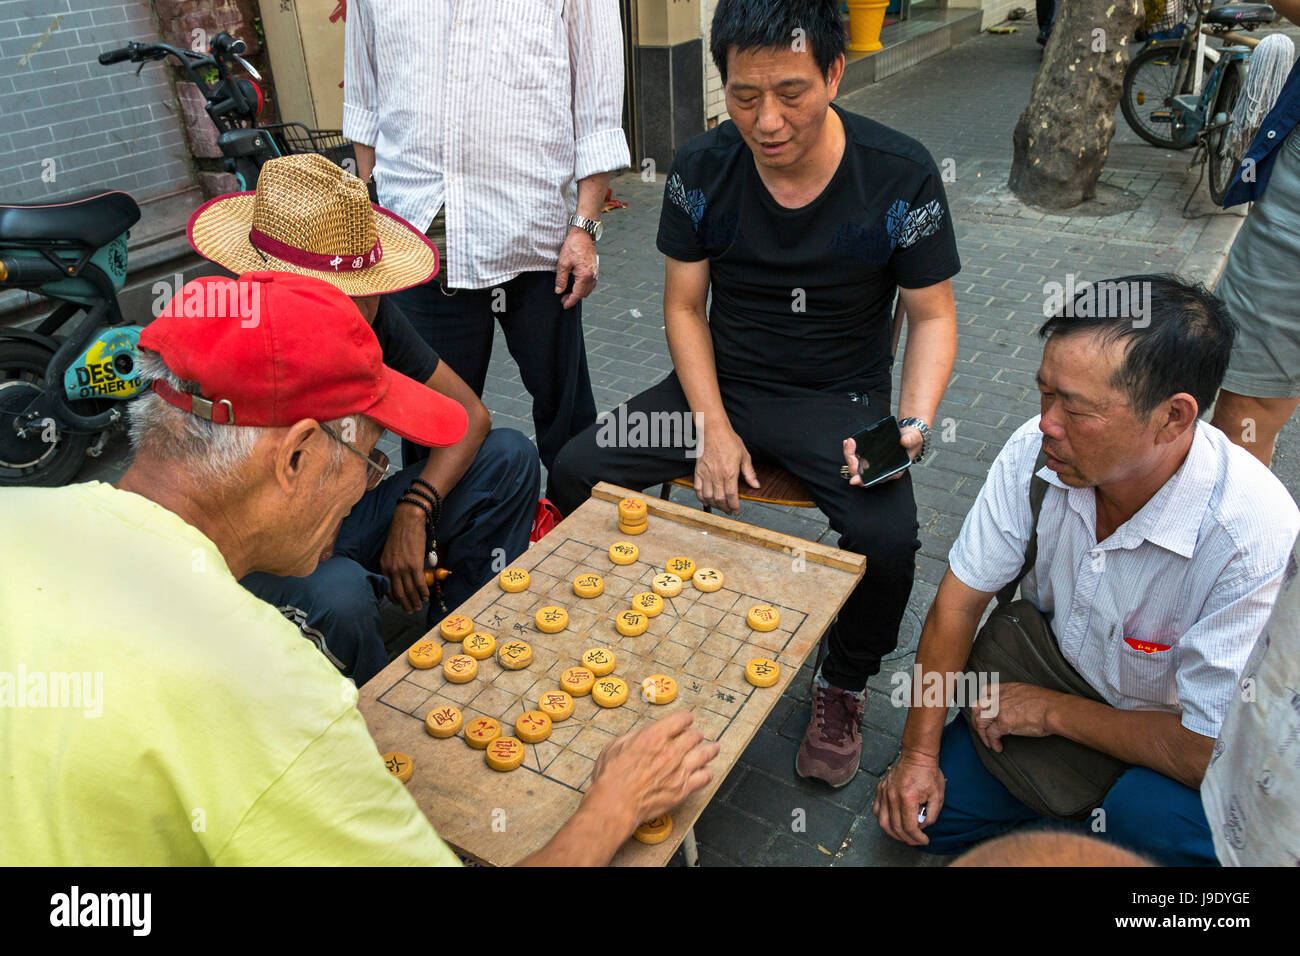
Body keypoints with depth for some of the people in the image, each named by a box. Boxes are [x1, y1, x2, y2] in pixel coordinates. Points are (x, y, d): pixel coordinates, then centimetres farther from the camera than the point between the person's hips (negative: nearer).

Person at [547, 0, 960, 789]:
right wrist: (714, 426, -12)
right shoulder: (701, 170, -6)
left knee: (886, 537, -30)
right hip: (722, 384, 3)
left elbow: (933, 316, -3)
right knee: (575, 475, -15)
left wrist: (914, 423, -21)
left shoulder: (901, 176, -12)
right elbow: (684, 305, 0)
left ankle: (844, 685, 5)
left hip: (841, 399, -2)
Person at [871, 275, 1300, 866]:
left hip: (1167, 757, -3)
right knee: (919, 810, -9)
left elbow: (1209, 751, -27)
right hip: (1041, 695, 4)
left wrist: (1050, 711, -17)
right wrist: (918, 752, -10)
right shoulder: (1035, 451, -19)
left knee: (1159, 821, -34)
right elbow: (960, 599, -10)